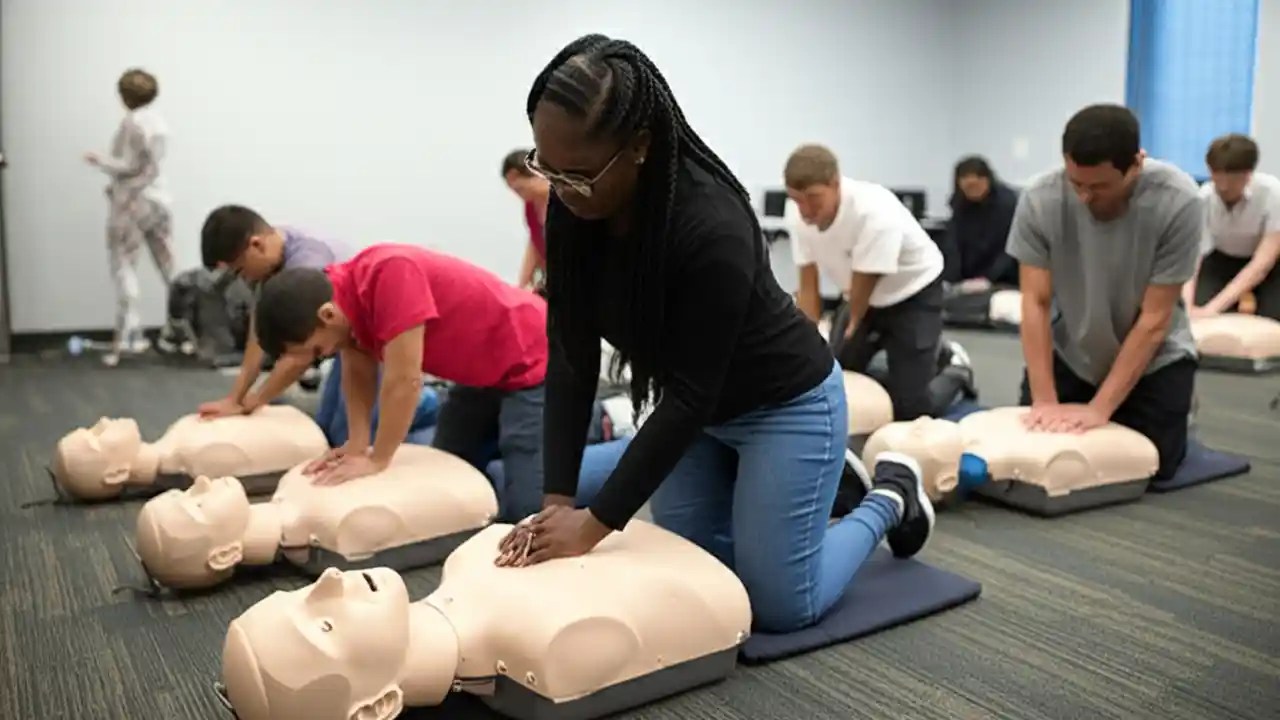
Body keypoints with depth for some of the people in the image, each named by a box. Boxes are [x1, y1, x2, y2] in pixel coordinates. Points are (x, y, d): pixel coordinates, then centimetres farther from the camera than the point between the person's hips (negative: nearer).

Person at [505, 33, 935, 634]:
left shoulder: (710, 228, -36)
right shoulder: (572, 212, -16)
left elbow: (692, 395, -31)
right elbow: (571, 359, -13)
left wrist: (597, 523, -29)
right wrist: (558, 499, -18)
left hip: (785, 405, -6)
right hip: (694, 405, 7)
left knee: (781, 606, 0)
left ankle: (890, 498, 25)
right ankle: (816, 484, 32)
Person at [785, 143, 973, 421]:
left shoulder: (875, 212, -37)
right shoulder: (798, 214, -20)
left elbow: (864, 286, -24)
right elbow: (808, 289, -12)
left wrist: (852, 329, -9)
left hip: (912, 294, -6)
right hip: (860, 298, 6)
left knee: (908, 406, -10)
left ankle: (954, 369, 24)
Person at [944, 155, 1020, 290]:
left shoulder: (1009, 202, -16)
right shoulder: (959, 203, -5)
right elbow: (952, 244, -13)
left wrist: (988, 279, -29)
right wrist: (952, 280, -26)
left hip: (1005, 282, -3)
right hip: (970, 282, 3)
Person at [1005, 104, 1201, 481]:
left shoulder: (1179, 202, -28)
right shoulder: (1039, 200, -24)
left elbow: (1154, 319, -24)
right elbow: (1035, 304, -19)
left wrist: (1100, 408, -27)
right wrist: (1044, 400, -25)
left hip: (1153, 359, -1)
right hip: (1067, 352, 1)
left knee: (1148, 465, -5)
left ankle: (1174, 405, 25)